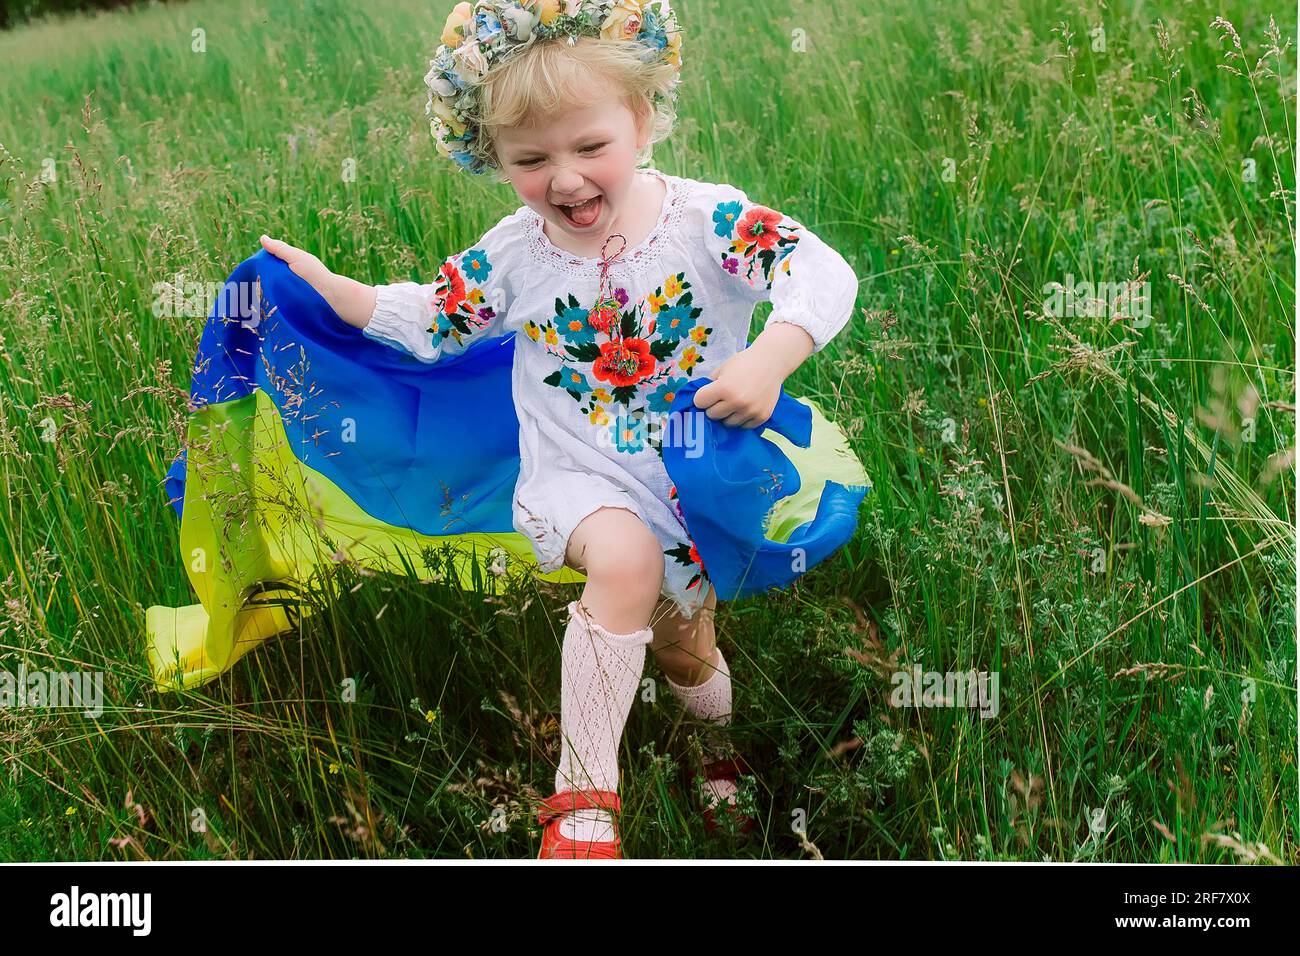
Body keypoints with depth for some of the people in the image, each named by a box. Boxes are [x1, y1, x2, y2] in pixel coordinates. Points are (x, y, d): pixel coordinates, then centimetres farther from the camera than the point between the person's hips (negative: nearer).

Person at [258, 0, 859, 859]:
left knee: (683, 641, 14)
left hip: (693, 470, 1)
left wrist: (771, 357, -42)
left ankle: (723, 753, 52)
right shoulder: (513, 255, -7)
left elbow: (825, 273, -26)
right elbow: (430, 321, 7)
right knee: (623, 560, -33)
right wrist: (327, 286, -1)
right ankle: (585, 791, -23)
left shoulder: (705, 218, -16)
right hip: (576, 477, 0)